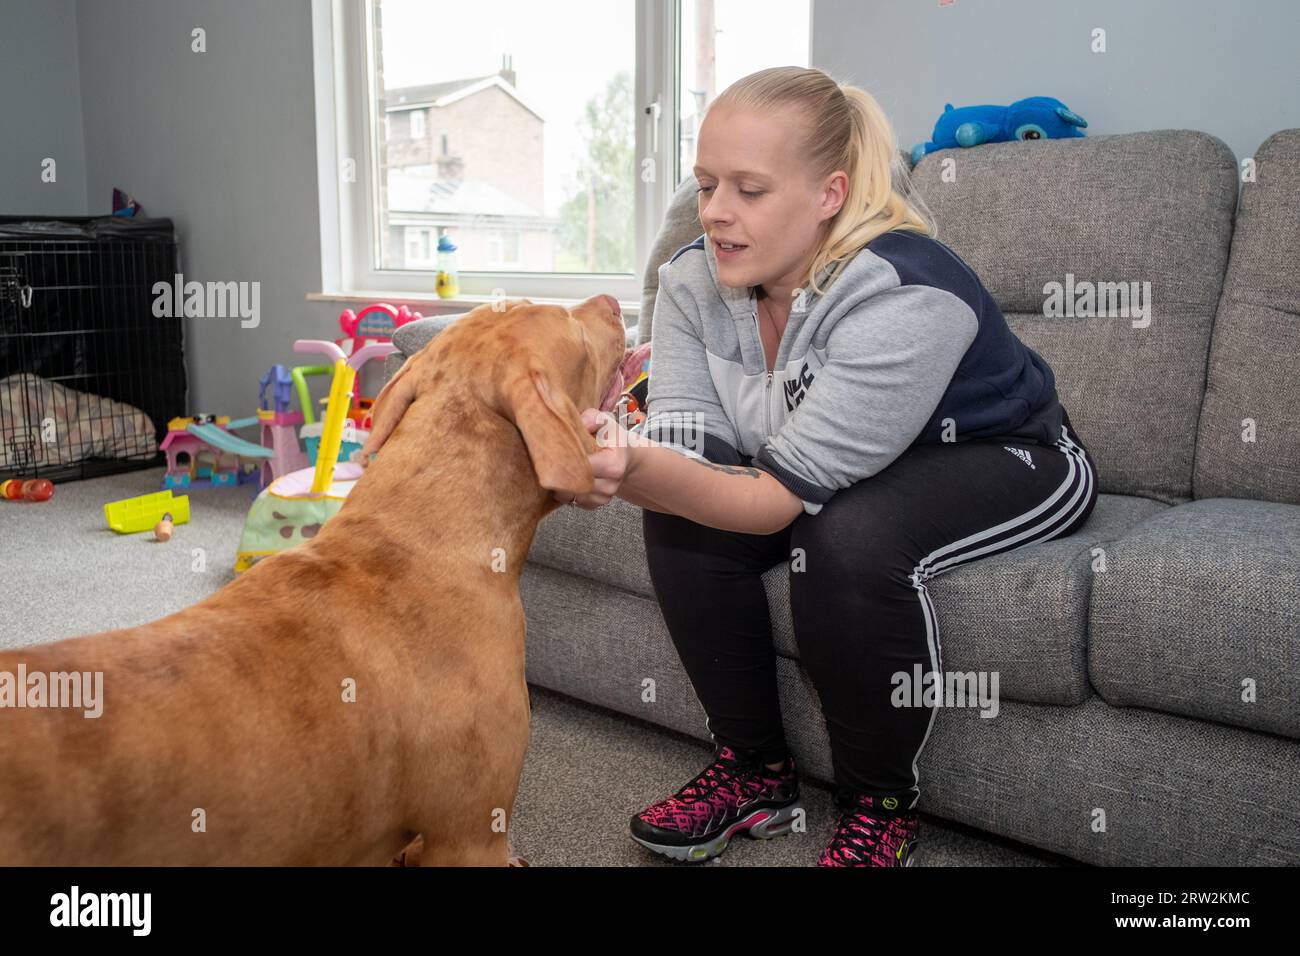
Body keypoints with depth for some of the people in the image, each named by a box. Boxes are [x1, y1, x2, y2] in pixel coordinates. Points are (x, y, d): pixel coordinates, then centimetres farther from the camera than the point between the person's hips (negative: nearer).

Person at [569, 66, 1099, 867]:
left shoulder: (901, 295, -33)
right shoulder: (695, 278, -14)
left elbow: (786, 494, -35)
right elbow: (682, 447, -21)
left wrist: (649, 475, -52)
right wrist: (622, 465, -44)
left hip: (1011, 460, -5)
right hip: (853, 472, 6)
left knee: (851, 538, -34)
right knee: (682, 516, -16)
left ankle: (882, 806, -9)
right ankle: (756, 769, 1)